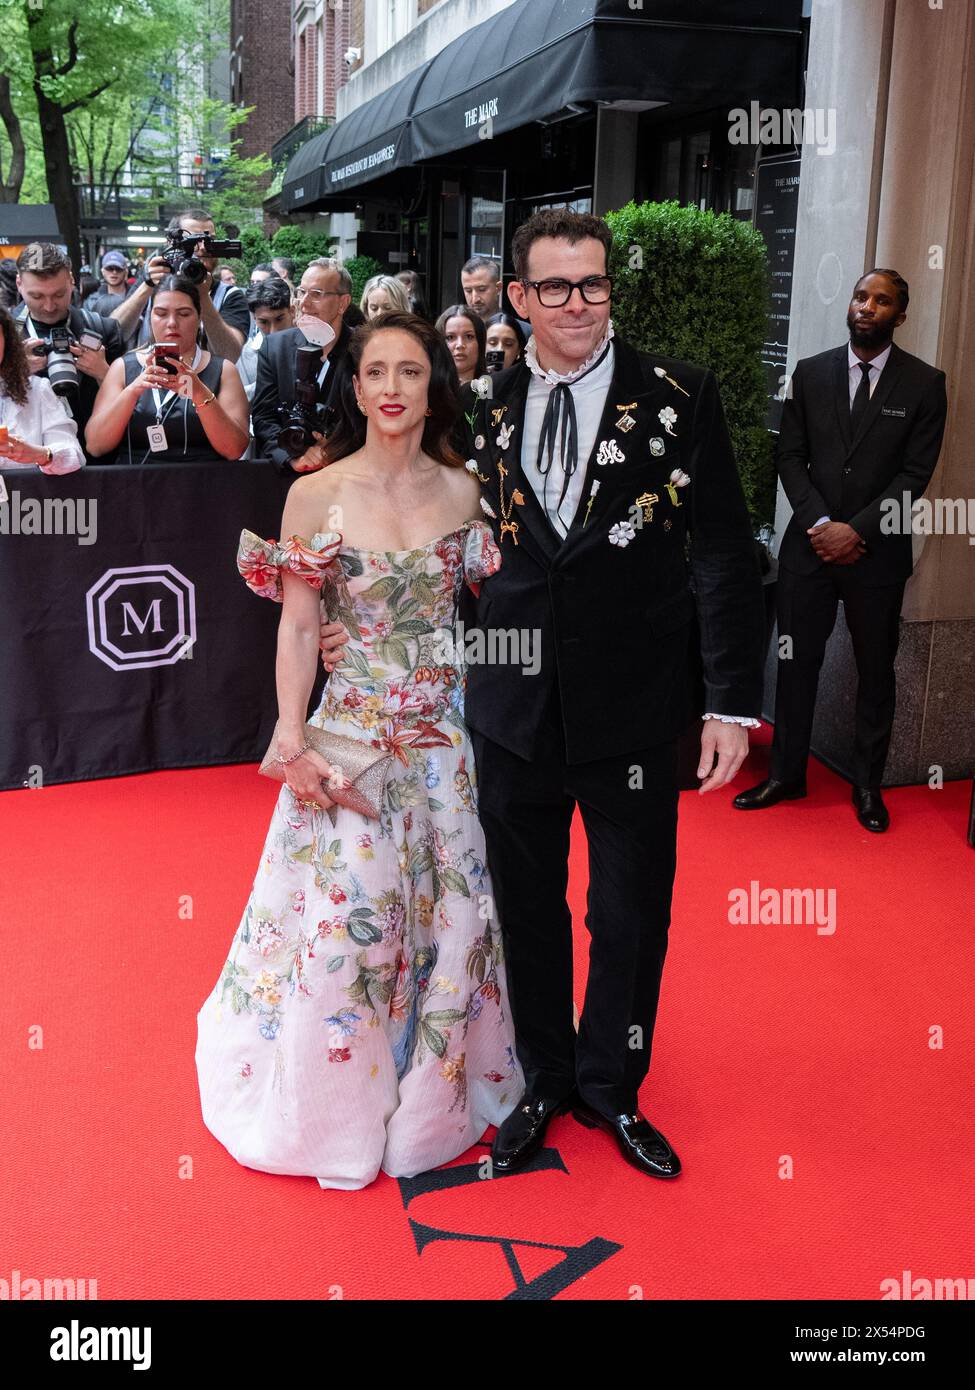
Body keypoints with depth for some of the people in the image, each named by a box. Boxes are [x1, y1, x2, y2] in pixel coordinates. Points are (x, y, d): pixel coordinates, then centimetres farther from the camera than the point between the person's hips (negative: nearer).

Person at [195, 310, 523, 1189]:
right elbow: (297, 628, -6)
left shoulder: (461, 491, 2)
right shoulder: (316, 496, -6)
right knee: (348, 914, 1)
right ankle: (344, 1106, 26)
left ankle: (433, 1085, 33)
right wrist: (293, 742, -11)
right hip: (354, 733, -3)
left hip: (448, 734, 3)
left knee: (454, 906, 9)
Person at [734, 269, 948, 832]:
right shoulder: (810, 373, 5)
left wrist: (857, 531, -14)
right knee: (797, 661, 6)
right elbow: (790, 457, 3)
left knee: (876, 671, 8)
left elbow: (915, 472, -6)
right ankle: (787, 773, 19)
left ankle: (868, 785, 22)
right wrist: (821, 524, -10)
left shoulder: (924, 383, -1)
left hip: (879, 551, -1)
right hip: (809, 545, 2)